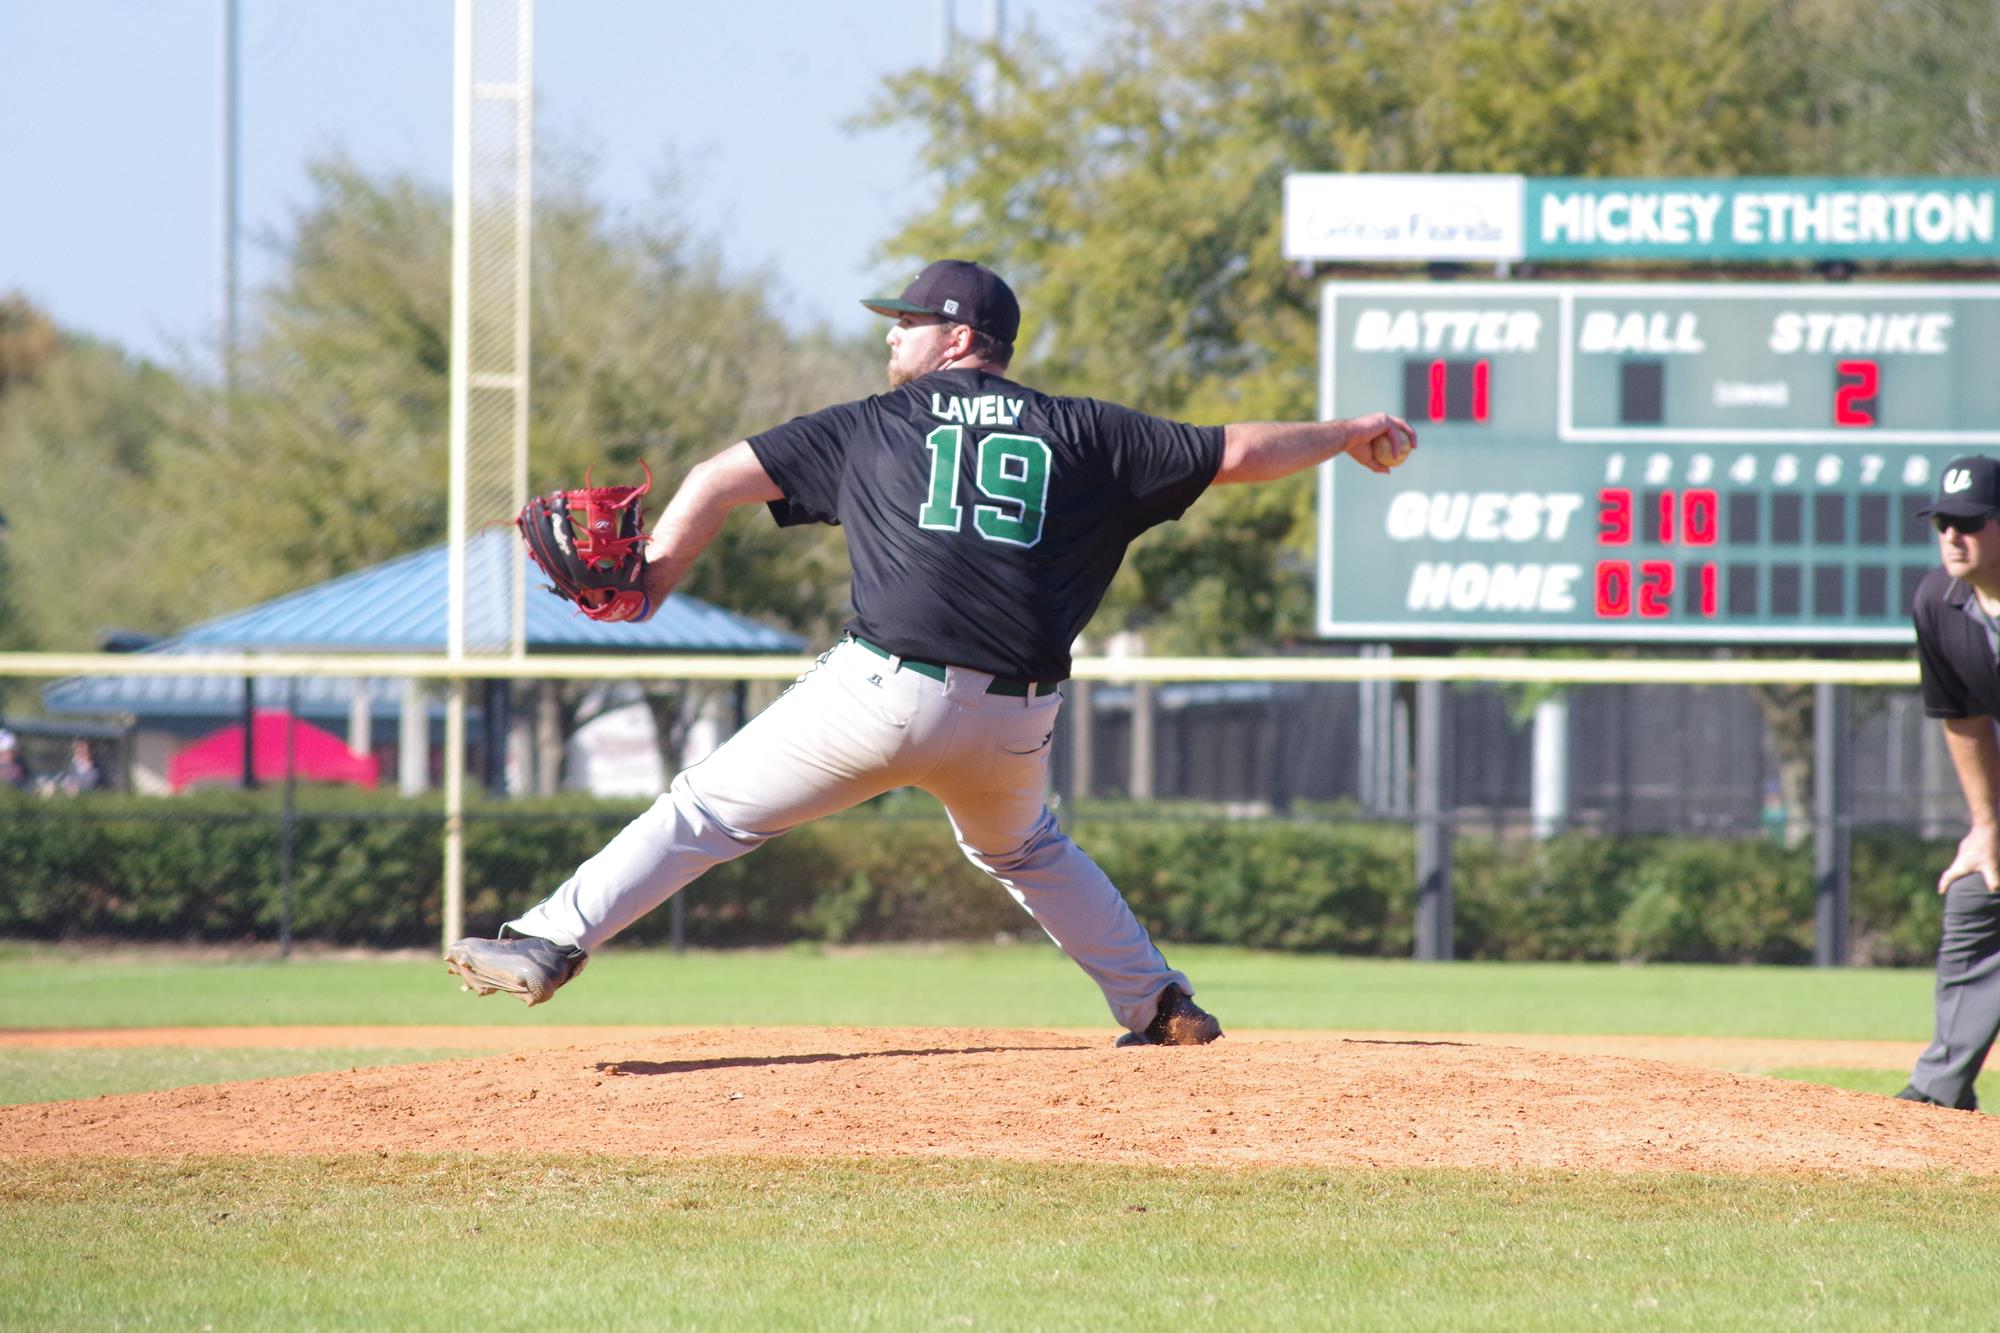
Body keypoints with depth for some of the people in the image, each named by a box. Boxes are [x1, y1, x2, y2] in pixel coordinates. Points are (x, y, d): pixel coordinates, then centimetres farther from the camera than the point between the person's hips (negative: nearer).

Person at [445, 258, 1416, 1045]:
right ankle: (1160, 1003, 30)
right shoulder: (1080, 432, 14)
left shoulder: (874, 427, 11)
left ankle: (551, 943, -7)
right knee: (1021, 847, 33)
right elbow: (1233, 454, 16)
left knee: (709, 810, 3)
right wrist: (1349, 435, 30)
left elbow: (721, 479, 8)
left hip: (887, 692, -4)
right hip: (1017, 721, 4)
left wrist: (652, 579, 13)